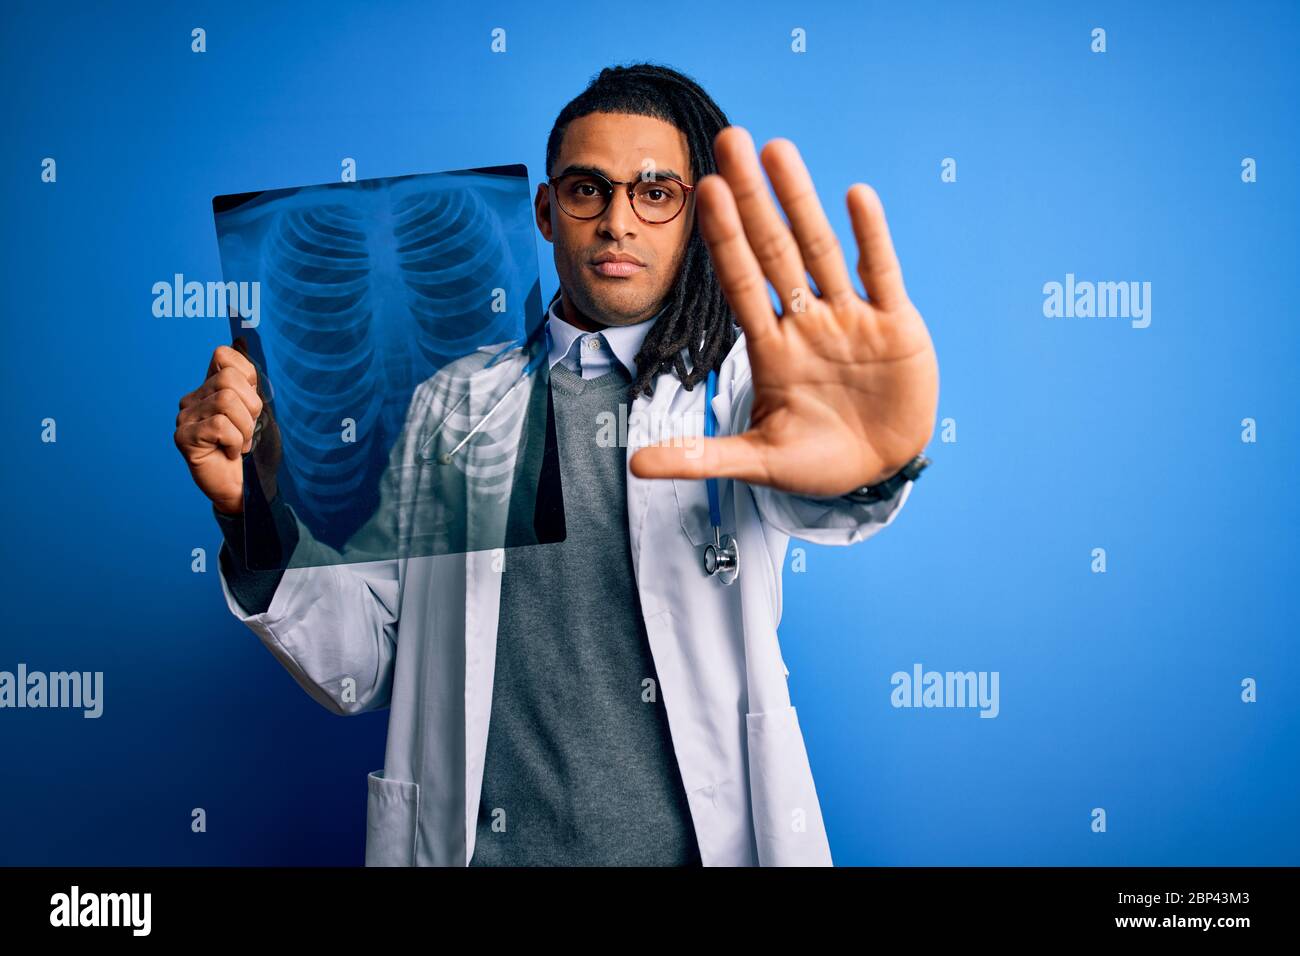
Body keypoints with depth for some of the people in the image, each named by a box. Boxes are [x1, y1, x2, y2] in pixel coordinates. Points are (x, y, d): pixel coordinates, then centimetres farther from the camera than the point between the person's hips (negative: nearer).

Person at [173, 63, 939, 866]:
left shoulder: (746, 384, -4)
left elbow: (804, 498, -27)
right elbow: (360, 670, 3)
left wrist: (871, 458, -50)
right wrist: (251, 512, -13)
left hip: (704, 841, -1)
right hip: (474, 843, 2)